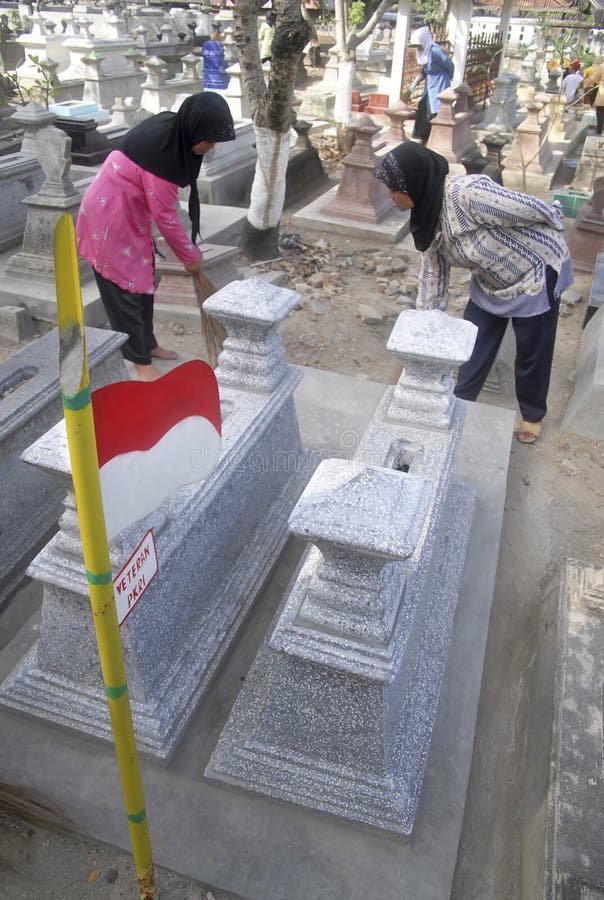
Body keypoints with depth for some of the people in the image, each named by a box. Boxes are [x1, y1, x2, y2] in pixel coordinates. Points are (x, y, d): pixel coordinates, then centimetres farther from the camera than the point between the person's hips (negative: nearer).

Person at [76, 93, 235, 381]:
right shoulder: (161, 150, -29)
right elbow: (165, 215, -22)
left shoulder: (172, 130, -2)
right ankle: (140, 361, 7)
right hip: (111, 216, -9)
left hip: (131, 212, 9)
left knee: (143, 279, 16)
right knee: (124, 288, -2)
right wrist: (190, 255, -11)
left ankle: (147, 344, 30)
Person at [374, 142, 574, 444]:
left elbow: (534, 210, -26)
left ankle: (532, 414, 33)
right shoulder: (427, 213, -10)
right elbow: (433, 268, 0)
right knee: (473, 346, 12)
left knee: (532, 352, 9)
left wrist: (556, 222, -5)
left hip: (535, 274, -6)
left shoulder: (467, 194, -37)